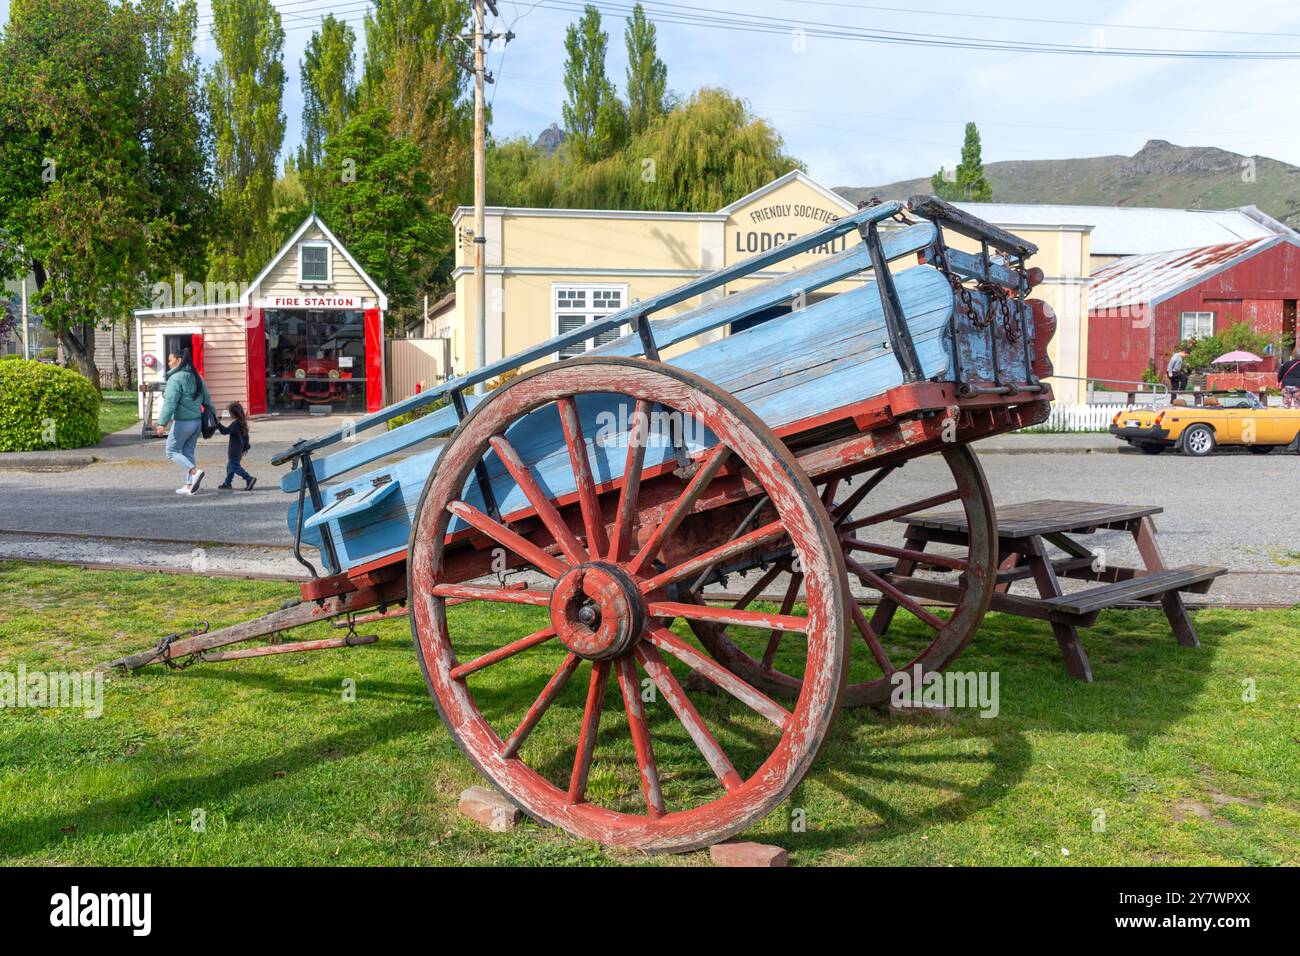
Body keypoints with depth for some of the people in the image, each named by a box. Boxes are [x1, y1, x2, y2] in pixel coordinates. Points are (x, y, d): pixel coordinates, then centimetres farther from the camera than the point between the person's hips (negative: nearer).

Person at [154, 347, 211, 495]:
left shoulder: (176, 378, -13)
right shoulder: (196, 378, 11)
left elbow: (170, 403, -20)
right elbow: (207, 399, 15)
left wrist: (162, 423, -23)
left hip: (182, 422, -8)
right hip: (197, 422, 8)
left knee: (172, 451, 5)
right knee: (188, 452, 14)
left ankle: (195, 472, -14)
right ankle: (189, 485, 14)